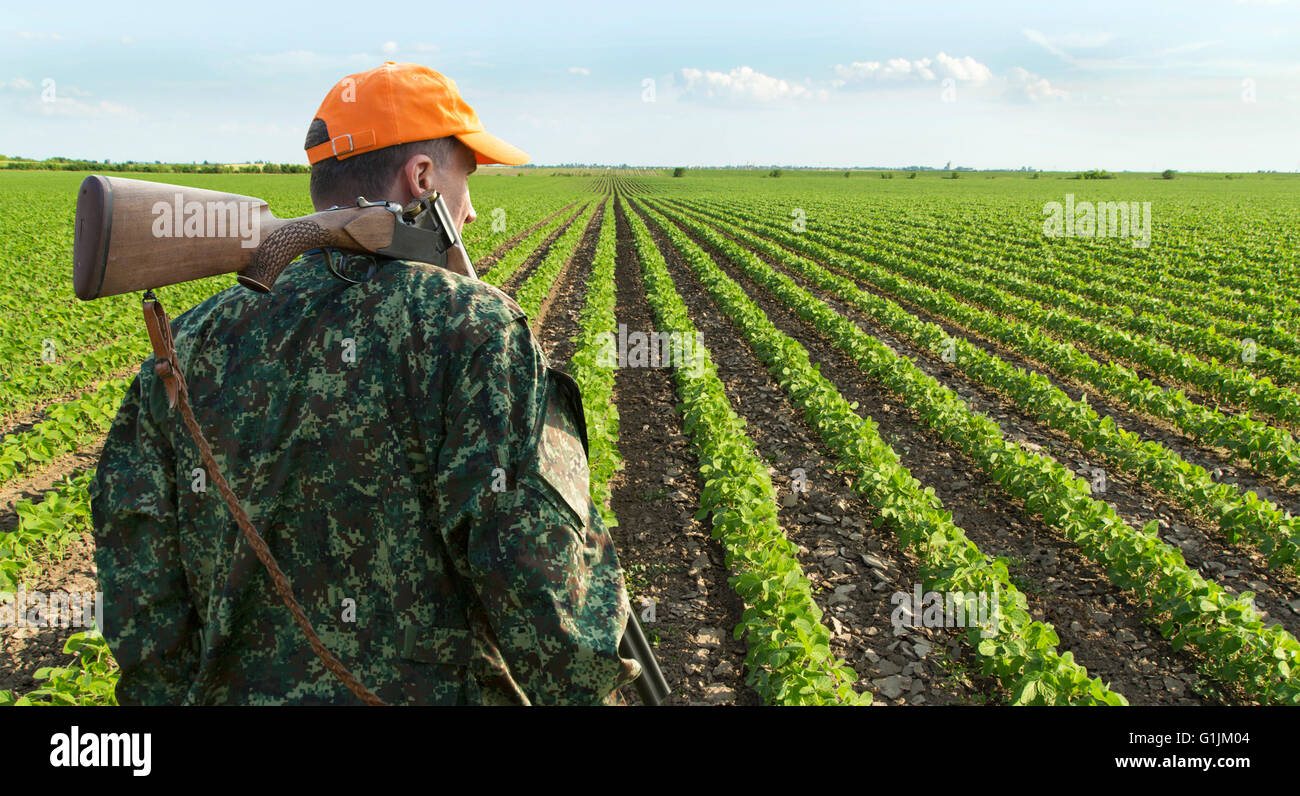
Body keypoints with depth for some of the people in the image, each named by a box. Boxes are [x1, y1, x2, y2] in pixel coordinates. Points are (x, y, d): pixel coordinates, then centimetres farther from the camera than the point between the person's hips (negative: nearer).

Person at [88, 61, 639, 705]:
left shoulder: (192, 345, 1)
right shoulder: (473, 330, -16)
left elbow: (139, 593, 3)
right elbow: (543, 585, -22)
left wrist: (174, 695, 14)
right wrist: (591, 689, -6)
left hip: (235, 689, 5)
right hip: (435, 691, -4)